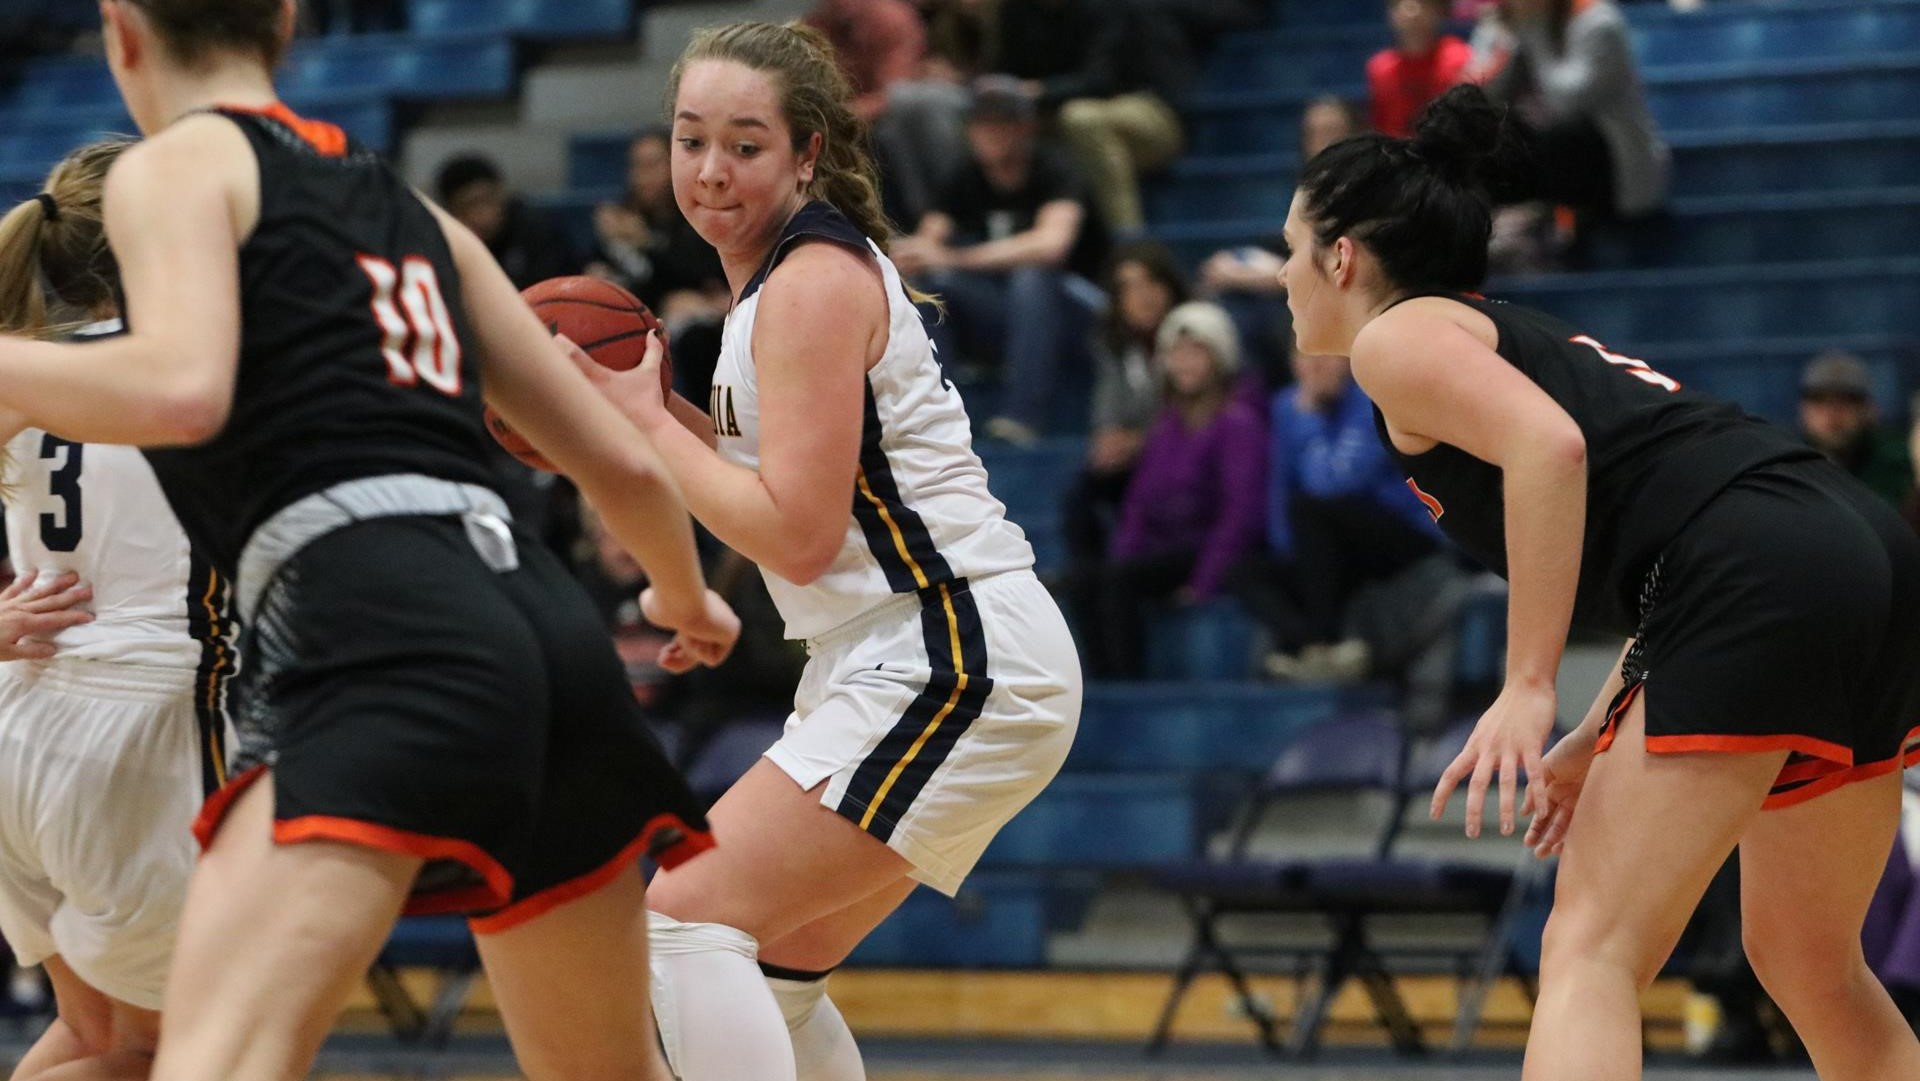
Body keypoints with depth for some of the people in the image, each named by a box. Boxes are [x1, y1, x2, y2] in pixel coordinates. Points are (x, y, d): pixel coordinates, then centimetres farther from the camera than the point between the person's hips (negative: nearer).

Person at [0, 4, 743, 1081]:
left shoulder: (175, 166, 7)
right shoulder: (408, 207, 26)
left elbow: (181, 391, -15)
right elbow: (623, 463, 27)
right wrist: (686, 597, 46)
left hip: (374, 637, -7)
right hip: (547, 622, 7)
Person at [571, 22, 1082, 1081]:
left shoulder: (813, 280, -14)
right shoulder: (779, 271, 15)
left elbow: (797, 536, -18)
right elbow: (797, 490, 18)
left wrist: (641, 418, -10)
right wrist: (659, 409, 7)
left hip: (949, 666, -10)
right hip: (916, 659, 10)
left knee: (689, 916, -17)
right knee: (772, 974, 17)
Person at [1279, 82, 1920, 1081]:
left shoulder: (1398, 335, 5)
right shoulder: (1519, 334, 31)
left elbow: (1549, 445, -15)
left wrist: (1528, 689, -16)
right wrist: (1596, 742, 26)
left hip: (1760, 576, -9)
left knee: (1589, 953, -10)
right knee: (1810, 968, 22)